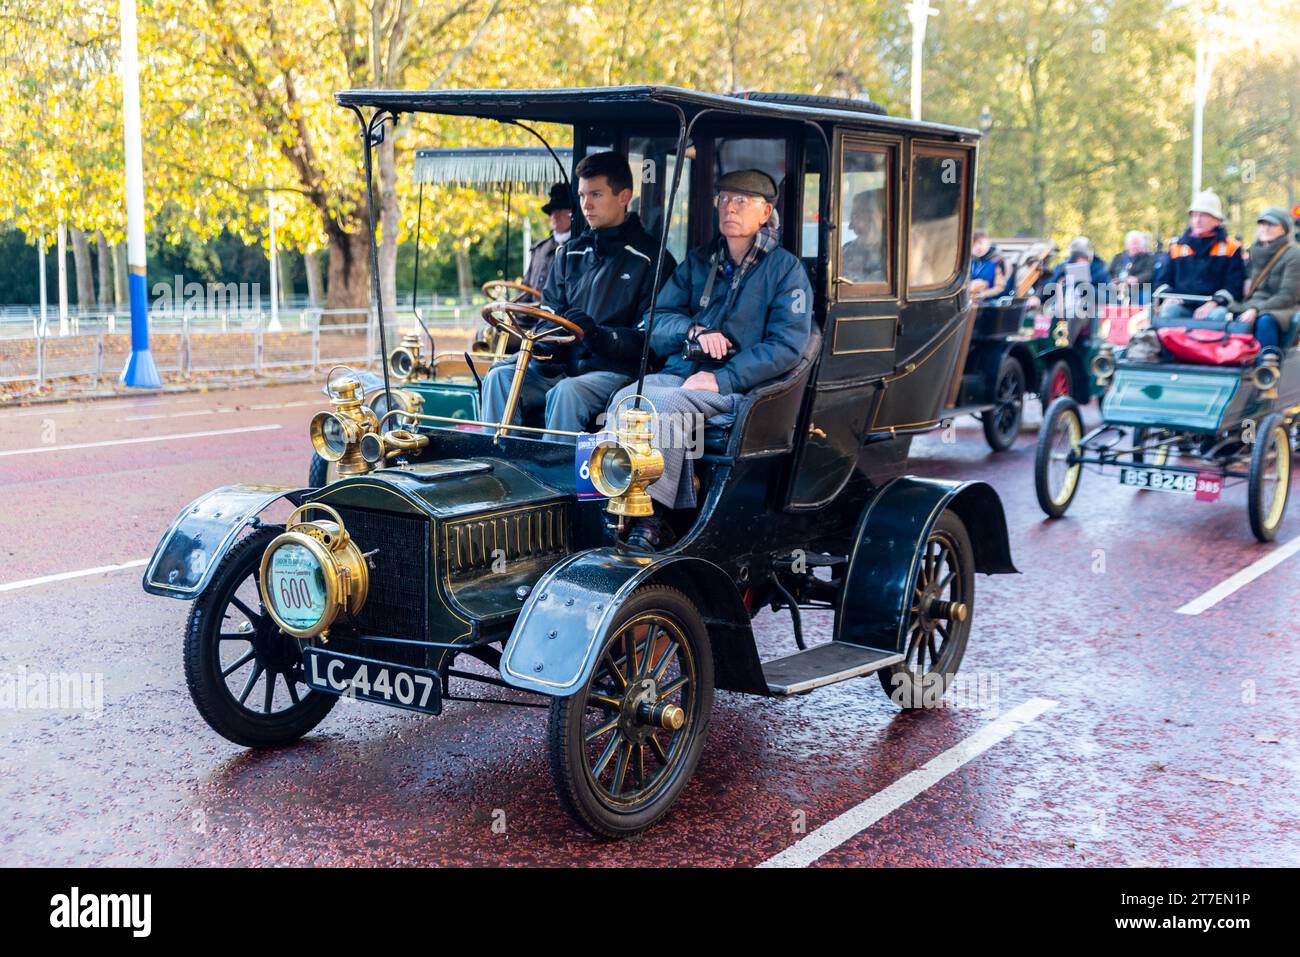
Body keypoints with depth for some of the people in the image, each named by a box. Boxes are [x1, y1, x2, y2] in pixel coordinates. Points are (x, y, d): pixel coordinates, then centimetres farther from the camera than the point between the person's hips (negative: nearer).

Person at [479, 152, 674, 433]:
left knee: (567, 391, -35)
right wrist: (543, 345, -6)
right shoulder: (571, 253, 18)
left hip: (615, 370, -6)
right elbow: (550, 311, 18)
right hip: (564, 364, 6)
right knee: (500, 377, -17)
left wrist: (599, 336, -24)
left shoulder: (651, 258, -1)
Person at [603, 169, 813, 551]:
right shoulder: (698, 261, 20)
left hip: (740, 388, -5)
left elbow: (787, 345, -7)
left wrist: (722, 379, -16)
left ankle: (650, 519, -34)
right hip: (679, 372, 5)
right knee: (625, 398, -28)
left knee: (663, 403, -34)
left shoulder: (786, 269, 5)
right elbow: (656, 321, 14)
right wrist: (694, 330, -8)